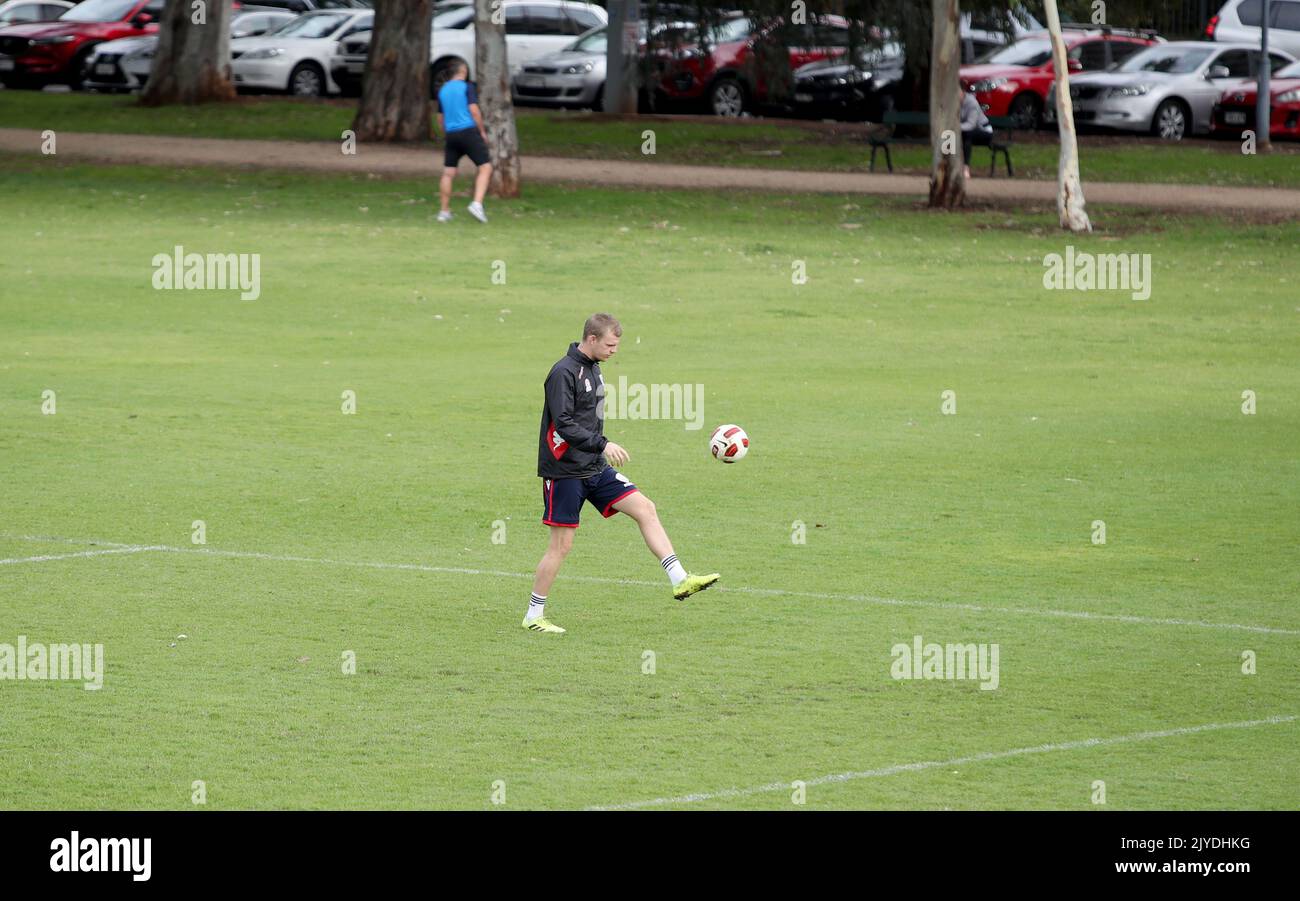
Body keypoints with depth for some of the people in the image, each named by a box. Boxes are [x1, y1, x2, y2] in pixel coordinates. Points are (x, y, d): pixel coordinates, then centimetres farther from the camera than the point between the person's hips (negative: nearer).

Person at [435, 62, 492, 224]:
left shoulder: (443, 90, 15)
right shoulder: (467, 87, -2)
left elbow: (440, 118, 20)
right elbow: (474, 110, -11)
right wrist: (482, 132, -2)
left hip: (451, 134, 5)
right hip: (469, 131, -5)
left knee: (448, 173, 9)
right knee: (485, 167, -2)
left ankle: (445, 211, 10)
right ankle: (477, 204, -19)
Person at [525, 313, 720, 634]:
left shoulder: (593, 368, 11)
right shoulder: (564, 373, -17)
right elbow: (563, 424, -25)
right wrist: (603, 445, -30)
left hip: (594, 469, 9)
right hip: (564, 471, -9)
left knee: (645, 508, -3)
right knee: (561, 544, -3)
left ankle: (680, 580, -6)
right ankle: (533, 617, 9)